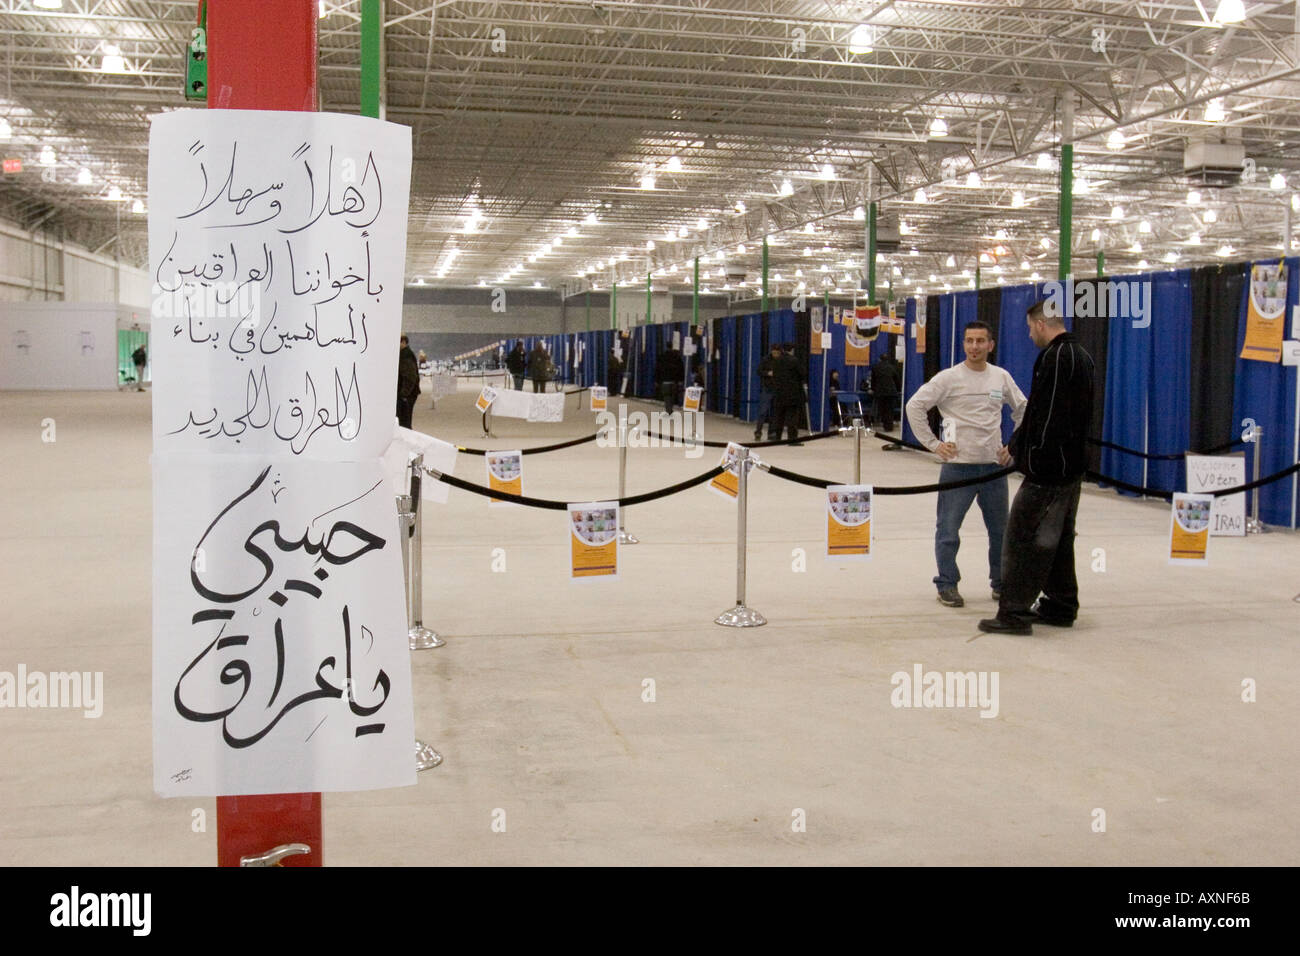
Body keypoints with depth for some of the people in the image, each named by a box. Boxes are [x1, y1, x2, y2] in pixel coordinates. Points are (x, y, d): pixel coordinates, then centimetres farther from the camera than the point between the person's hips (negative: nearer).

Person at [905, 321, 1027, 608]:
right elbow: (914, 406, -6)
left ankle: (1001, 584, 27)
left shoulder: (1002, 377, 6)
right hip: (958, 465, -4)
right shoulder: (949, 378, -6)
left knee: (1001, 530, 12)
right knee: (948, 530, 0)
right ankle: (947, 585, 13)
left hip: (994, 465, 4)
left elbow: (1023, 410, 20)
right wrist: (933, 444, -8)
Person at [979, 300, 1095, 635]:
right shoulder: (1081, 355, 15)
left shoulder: (1055, 357, -16)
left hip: (1048, 466, -10)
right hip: (1072, 463, 10)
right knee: (1059, 537, 17)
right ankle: (1060, 605, 24)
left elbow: (1044, 414, -21)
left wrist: (1018, 446, -9)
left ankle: (1015, 612, -6)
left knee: (1023, 536, -7)